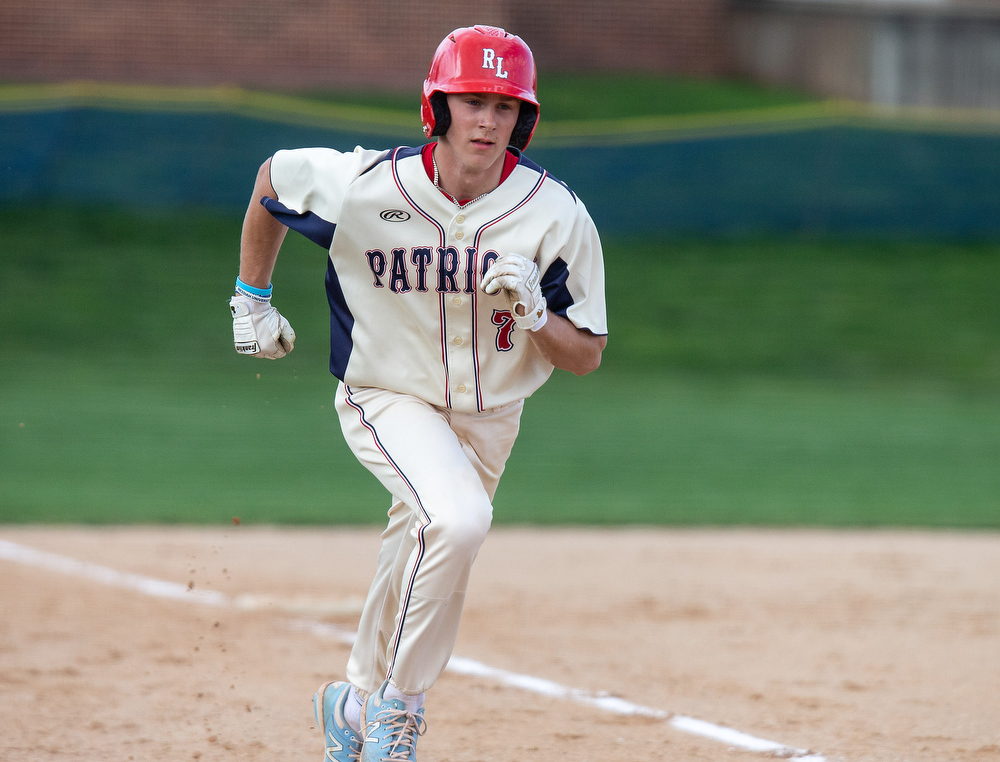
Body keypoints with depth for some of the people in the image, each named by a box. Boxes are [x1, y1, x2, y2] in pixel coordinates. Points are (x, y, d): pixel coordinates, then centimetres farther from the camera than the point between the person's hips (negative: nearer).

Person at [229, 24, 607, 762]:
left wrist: (533, 314, -32)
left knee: (422, 557, 16)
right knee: (457, 519, -31)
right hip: (388, 398, -4)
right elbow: (272, 179, 0)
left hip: (489, 415, 4)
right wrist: (252, 299, 6)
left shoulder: (557, 216, -18)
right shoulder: (365, 188, -22)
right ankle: (400, 703, -15)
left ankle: (358, 702, 43)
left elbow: (586, 356, -11)